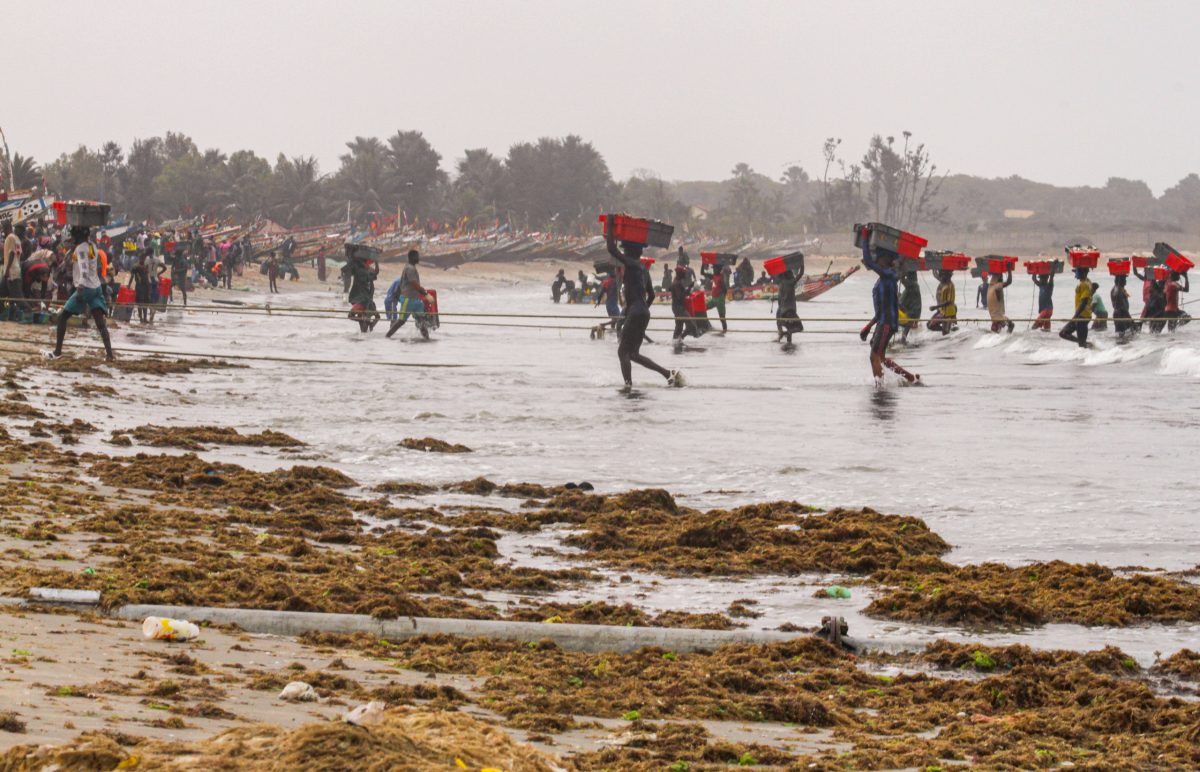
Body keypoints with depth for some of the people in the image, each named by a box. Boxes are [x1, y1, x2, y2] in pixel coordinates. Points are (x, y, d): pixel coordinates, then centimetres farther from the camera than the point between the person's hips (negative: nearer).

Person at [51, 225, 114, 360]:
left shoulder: (81, 248, -12)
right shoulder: (92, 246, 13)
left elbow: (84, 270, -24)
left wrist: (80, 290, -33)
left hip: (85, 288, -8)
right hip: (96, 288, 8)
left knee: (62, 317, 5)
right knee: (100, 322, -1)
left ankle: (57, 351, 5)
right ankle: (109, 353, -15)